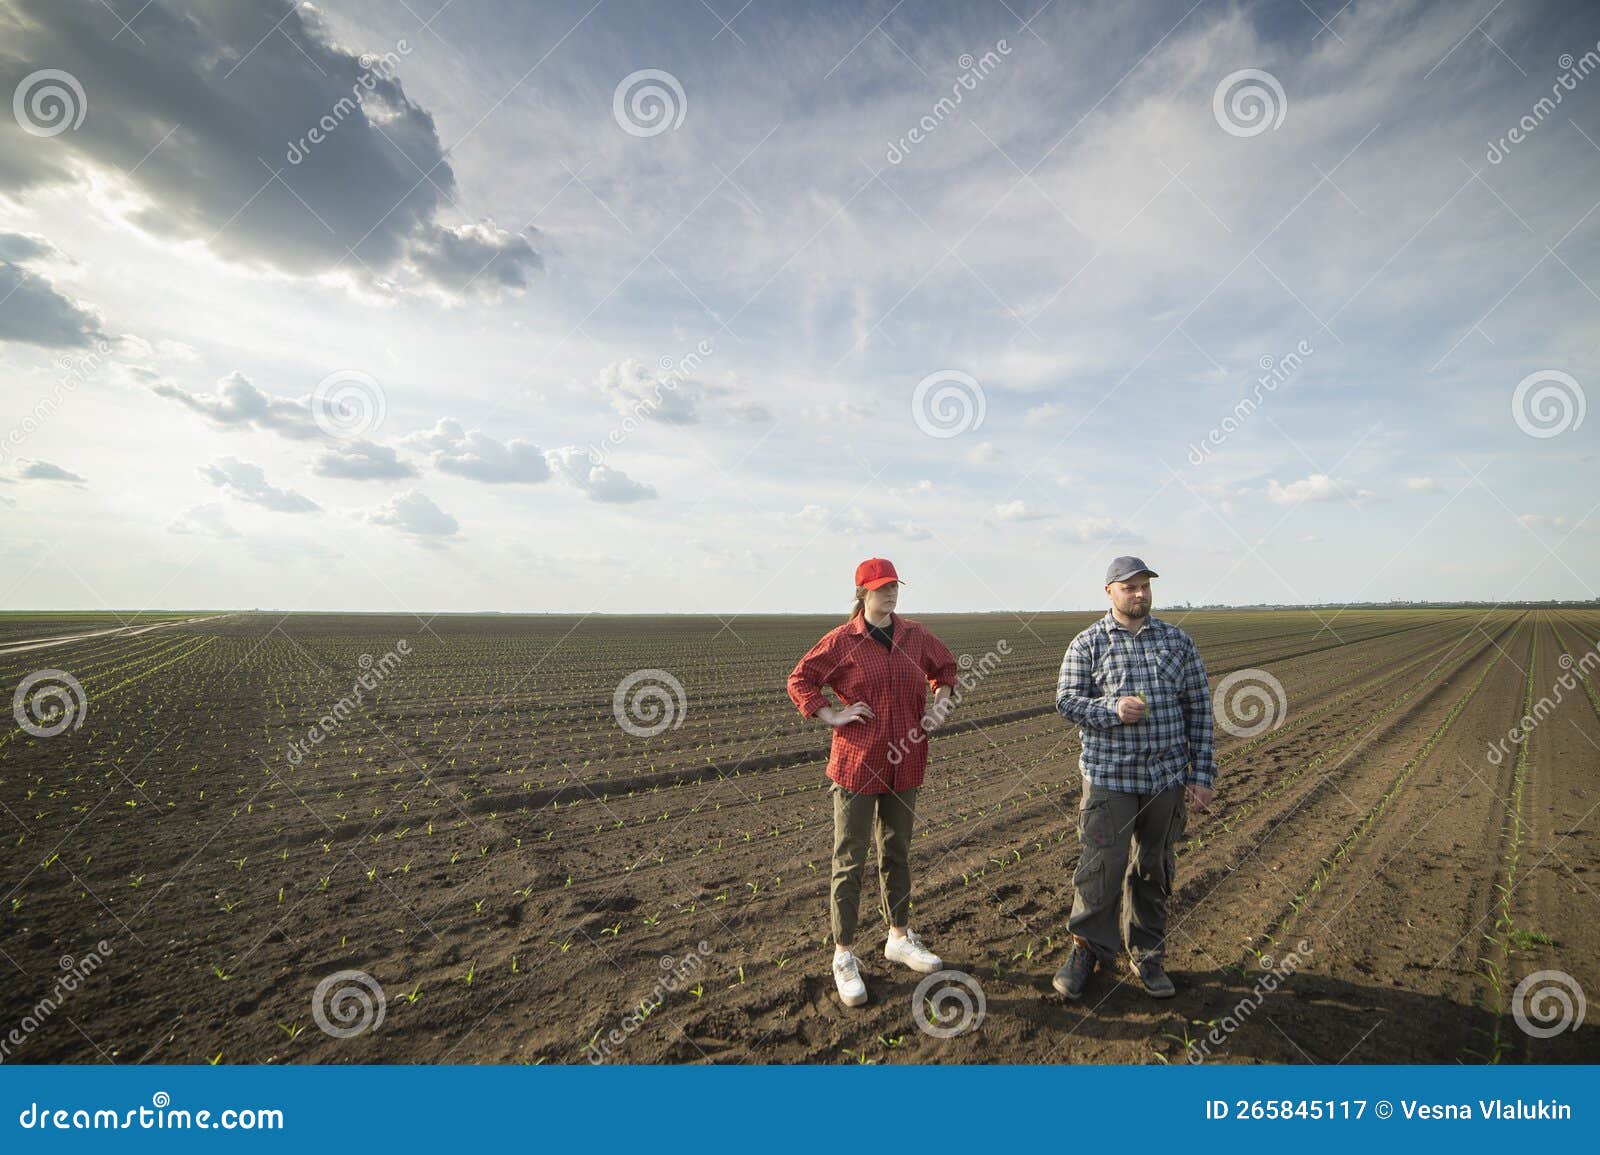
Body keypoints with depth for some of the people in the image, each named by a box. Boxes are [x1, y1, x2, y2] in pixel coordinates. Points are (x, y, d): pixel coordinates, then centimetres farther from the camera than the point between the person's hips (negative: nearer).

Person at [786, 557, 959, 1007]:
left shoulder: (916, 635, 4)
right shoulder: (841, 640, -9)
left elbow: (945, 667, 21)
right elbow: (799, 680, -2)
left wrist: (939, 703, 6)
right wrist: (832, 715, -11)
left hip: (905, 762, 5)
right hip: (856, 763, -4)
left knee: (897, 852, 19)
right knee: (849, 861, 2)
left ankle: (899, 938, 37)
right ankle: (844, 957, 16)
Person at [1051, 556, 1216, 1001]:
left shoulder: (1177, 640, 6)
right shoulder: (1087, 644, -2)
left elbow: (1199, 709, 7)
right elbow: (1066, 700, -4)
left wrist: (1202, 774, 2)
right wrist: (1113, 710, -22)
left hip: (1168, 777, 3)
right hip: (1109, 776, -3)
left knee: (1155, 868, 13)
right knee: (1102, 864, -3)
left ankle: (1146, 955, 30)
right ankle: (1087, 949, 18)